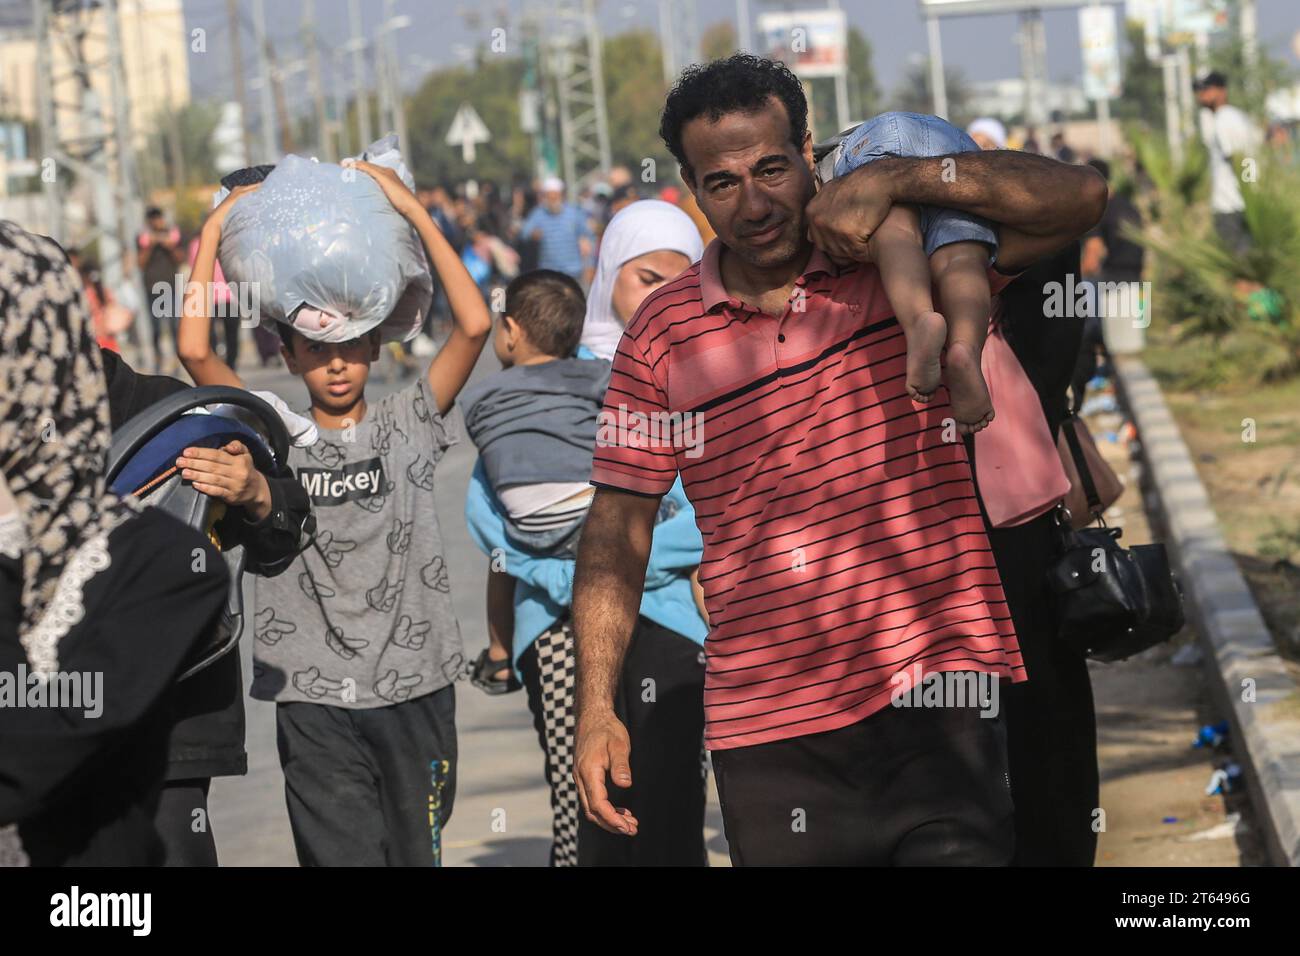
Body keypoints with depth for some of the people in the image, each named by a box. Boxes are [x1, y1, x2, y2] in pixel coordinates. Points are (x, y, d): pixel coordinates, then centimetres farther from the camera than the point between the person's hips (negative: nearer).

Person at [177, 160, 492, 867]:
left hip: (413, 684, 1)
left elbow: (474, 325, -6)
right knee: (342, 856, -7)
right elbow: (194, 350, -7)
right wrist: (214, 232, -2)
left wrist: (414, 212, -7)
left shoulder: (408, 424, 5)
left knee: (415, 854, 9)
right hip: (314, 698, -1)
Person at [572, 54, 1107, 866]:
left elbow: (1080, 196, -6)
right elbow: (619, 528, 9)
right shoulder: (663, 334, 7)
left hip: (935, 679, -2)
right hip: (767, 730, 2)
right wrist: (596, 707, 1)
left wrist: (895, 179, -13)